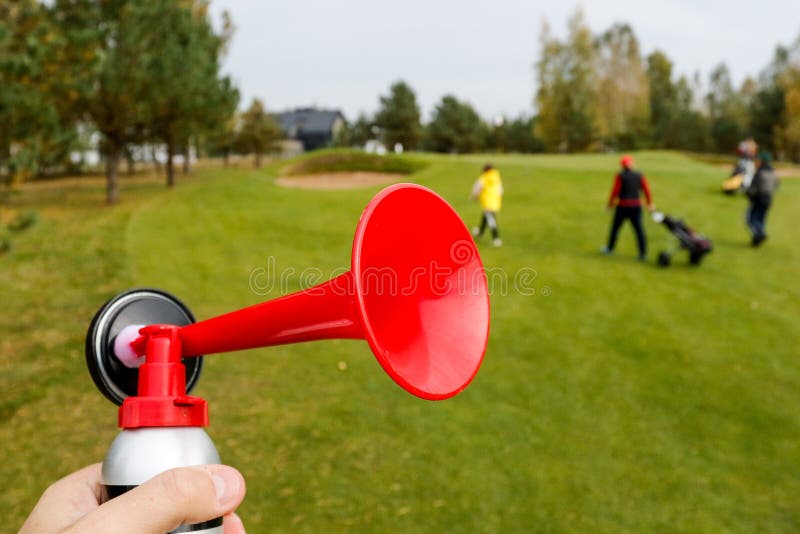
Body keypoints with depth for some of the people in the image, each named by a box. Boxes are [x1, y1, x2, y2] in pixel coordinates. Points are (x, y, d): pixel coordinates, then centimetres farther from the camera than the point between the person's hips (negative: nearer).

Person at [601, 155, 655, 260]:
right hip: (636, 206, 2)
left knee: (615, 227, 14)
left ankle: (609, 248, 27)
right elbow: (646, 190, 3)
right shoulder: (639, 176, 4)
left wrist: (610, 204, 3)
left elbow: (615, 191, -9)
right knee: (639, 229, 2)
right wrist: (650, 203, 14)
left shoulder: (620, 175, -6)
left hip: (623, 206, -2)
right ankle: (643, 253, -2)